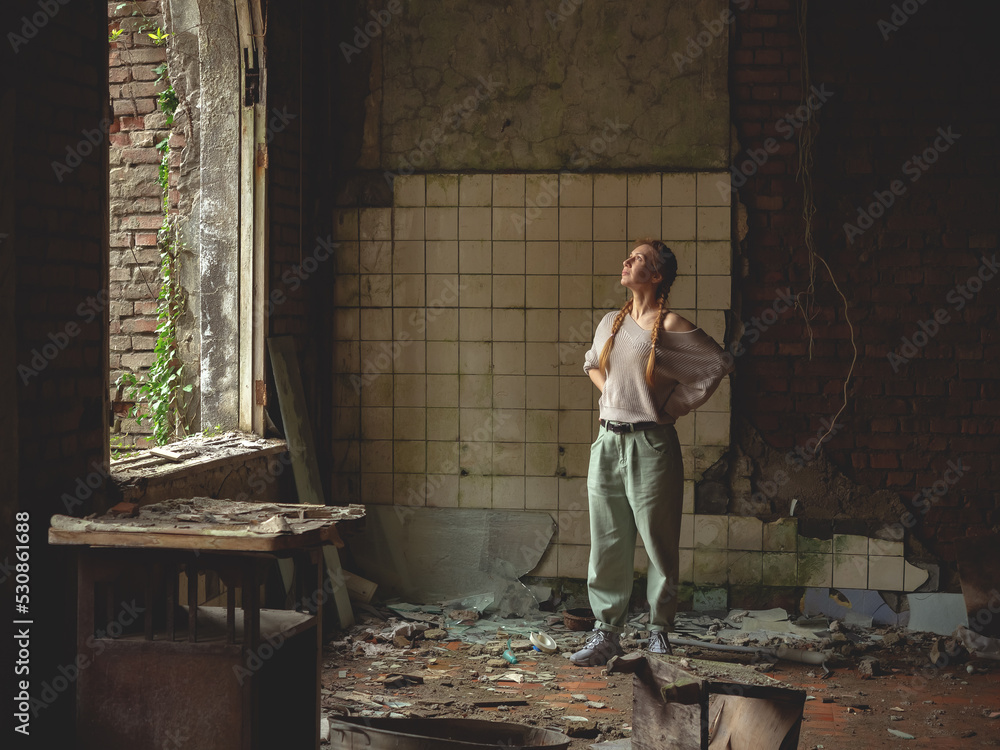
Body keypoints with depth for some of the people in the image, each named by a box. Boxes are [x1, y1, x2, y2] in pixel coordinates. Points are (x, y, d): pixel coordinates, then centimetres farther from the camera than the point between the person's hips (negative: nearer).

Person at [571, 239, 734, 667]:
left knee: (658, 544, 2)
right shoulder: (611, 323, 11)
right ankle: (606, 633, 15)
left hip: (650, 444, -6)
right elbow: (592, 364, 30)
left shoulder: (670, 327, -7)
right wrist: (610, 393, 12)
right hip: (608, 442, 6)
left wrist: (678, 404, -4)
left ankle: (658, 633, 14)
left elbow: (719, 364, -6)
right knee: (607, 543, 8)